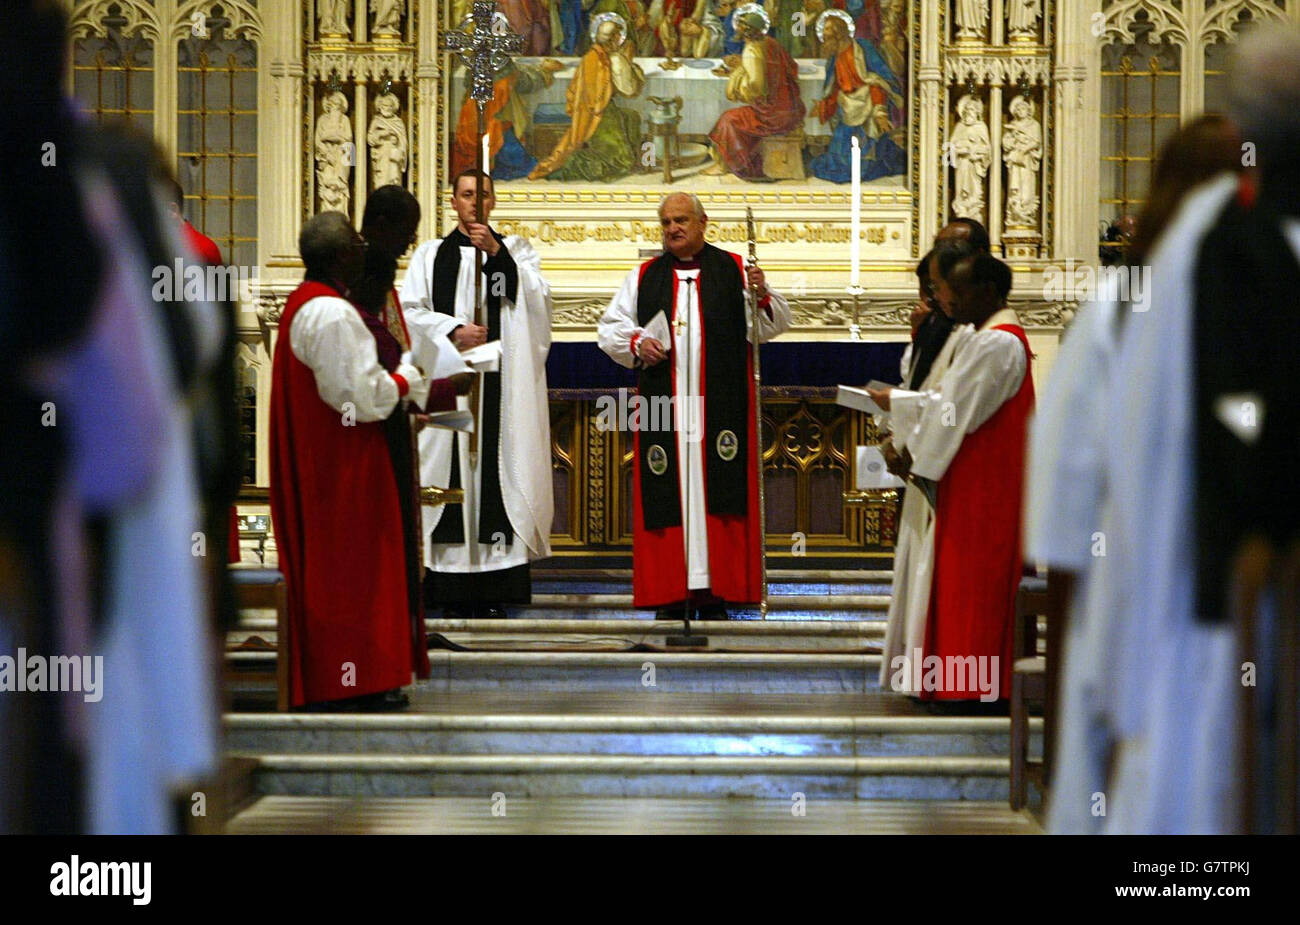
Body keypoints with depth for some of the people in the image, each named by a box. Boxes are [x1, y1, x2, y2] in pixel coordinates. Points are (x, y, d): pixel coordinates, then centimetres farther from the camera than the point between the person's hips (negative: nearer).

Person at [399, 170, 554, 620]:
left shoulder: (515, 249, 14)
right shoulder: (432, 254, 14)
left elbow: (538, 296, -4)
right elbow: (409, 309, 3)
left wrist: (496, 252, -12)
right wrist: (453, 329, -11)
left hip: (500, 380, 0)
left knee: (498, 464, -7)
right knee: (450, 467, -5)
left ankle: (495, 593, -7)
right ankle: (452, 595, -4)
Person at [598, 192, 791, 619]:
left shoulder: (733, 270, 8)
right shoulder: (644, 277, 14)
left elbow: (770, 326, 3)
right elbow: (610, 327, 15)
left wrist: (762, 296, -17)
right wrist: (635, 343, -5)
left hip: (719, 404, -1)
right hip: (663, 404, 2)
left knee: (717, 486, -5)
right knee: (667, 490, -2)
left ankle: (715, 593, -1)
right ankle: (671, 596, 2)